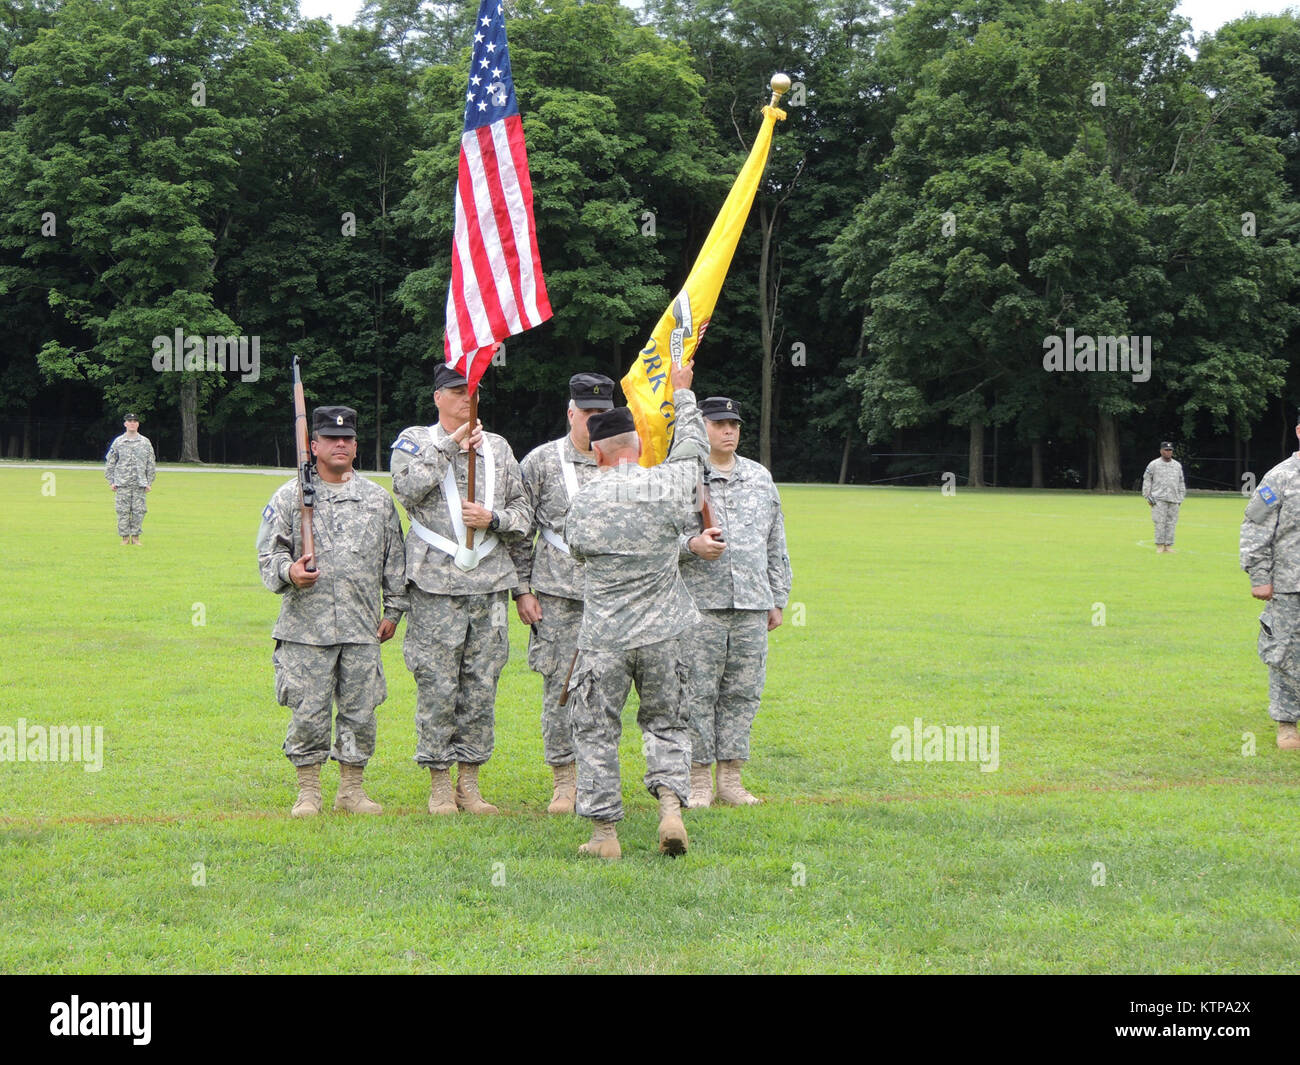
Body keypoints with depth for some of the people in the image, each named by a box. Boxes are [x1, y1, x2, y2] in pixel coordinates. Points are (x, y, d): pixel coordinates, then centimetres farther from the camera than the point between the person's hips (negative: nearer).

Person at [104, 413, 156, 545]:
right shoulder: (118, 442, 6)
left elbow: (151, 464, 13)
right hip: (122, 484, -1)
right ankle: (125, 537, 4)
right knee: (123, 511, -3)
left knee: (139, 511, -1)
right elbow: (110, 463, 9)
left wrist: (149, 483, 7)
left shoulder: (145, 442, 10)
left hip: (140, 484, 1)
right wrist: (111, 482, 3)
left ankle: (135, 536, 8)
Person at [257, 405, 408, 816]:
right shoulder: (290, 497, 5)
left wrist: (393, 610, 13)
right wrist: (288, 571, -18)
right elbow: (268, 552, 3)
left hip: (363, 628, 2)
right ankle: (308, 790, 10)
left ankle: (351, 788, 15)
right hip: (306, 627, -2)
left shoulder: (378, 499, 13)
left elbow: (394, 559, 17)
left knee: (360, 708, 4)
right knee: (308, 711, -2)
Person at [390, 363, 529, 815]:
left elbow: (523, 512, 15)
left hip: (490, 583, 3)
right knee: (438, 686, -3)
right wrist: (448, 446, -13)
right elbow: (407, 488, -14)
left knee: (482, 687, 4)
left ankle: (469, 780, 13)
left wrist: (493, 518, -5)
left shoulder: (497, 447, 15)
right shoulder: (415, 440, 6)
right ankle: (439, 782, 7)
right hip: (436, 584, -3)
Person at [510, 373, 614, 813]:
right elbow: (519, 532, 3)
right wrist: (522, 589, -1)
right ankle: (564, 780, 8)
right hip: (559, 595, -2)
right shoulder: (541, 462, 2)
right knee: (560, 688, -1)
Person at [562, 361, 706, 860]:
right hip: (663, 632, 2)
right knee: (666, 724, 16)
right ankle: (670, 806, -3)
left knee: (597, 730, 8)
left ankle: (604, 832, 9)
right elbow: (693, 446, 15)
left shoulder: (582, 504, -9)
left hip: (604, 637, -2)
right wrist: (682, 392, 28)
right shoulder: (670, 484, -5)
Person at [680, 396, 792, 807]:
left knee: (743, 691, 4)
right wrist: (691, 545, -20)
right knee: (697, 692, -4)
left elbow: (776, 545, 21)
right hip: (699, 603, -4)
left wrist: (778, 599, 18)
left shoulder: (761, 478, 18)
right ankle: (699, 779, 4)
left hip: (752, 605, 4)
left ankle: (731, 778, 11)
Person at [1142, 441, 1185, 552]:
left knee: (1171, 523, 1)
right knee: (1160, 522, -8)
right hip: (1159, 499, -4)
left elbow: (1181, 482, 22)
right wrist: (1148, 496, -3)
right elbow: (1146, 480, 4)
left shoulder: (1177, 465, 15)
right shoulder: (1153, 464, 2)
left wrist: (1181, 496, 16)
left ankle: (1168, 546, 5)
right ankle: (1159, 545, -3)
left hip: (1173, 499, 4)